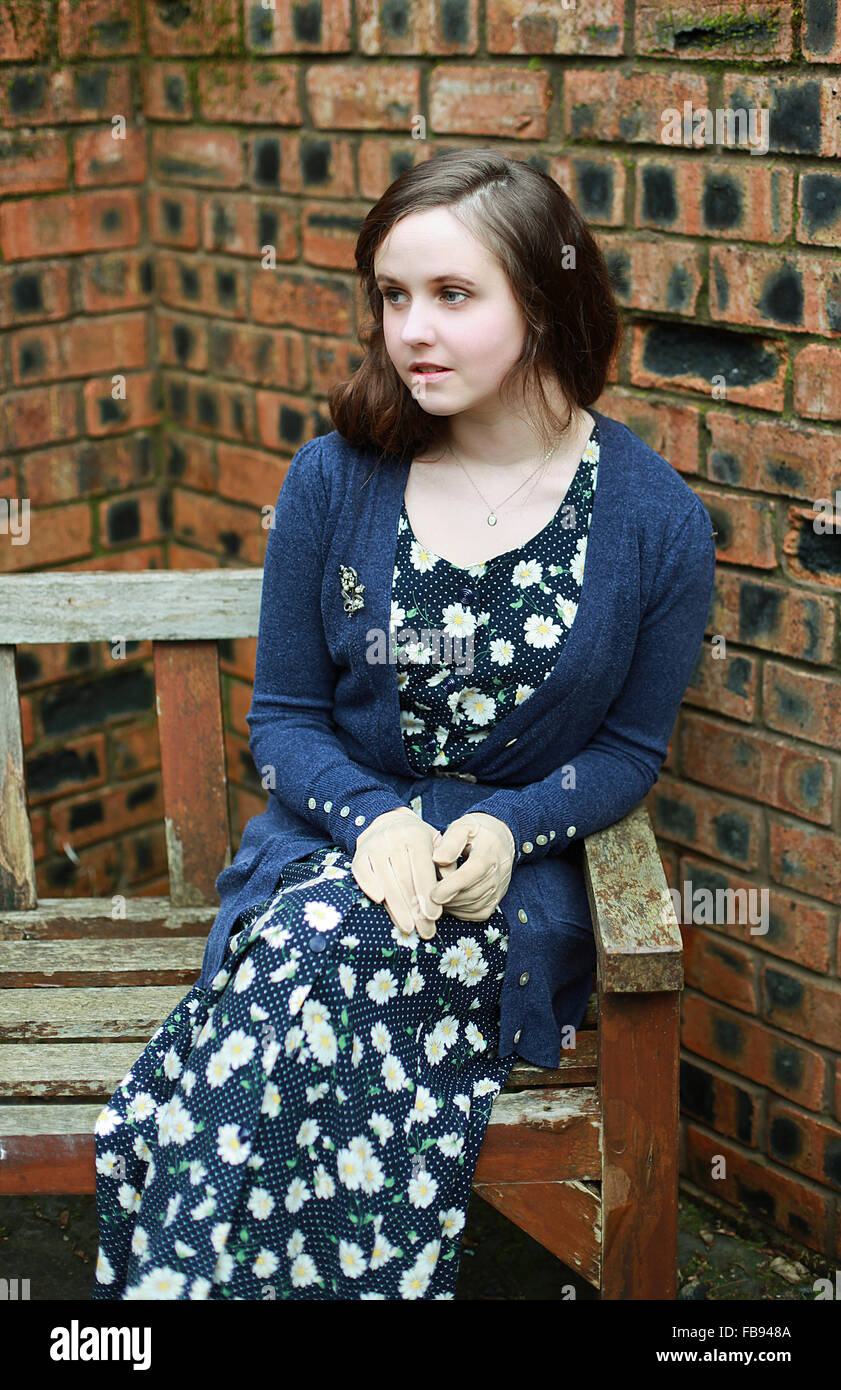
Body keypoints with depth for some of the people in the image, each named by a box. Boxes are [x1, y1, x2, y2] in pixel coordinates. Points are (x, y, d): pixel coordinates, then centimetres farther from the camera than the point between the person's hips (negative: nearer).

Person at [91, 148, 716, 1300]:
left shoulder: (657, 518, -3)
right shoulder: (334, 479, 0)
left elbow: (631, 747, 6)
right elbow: (283, 716, 5)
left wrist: (508, 828, -13)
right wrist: (374, 820, -16)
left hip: (520, 869, -1)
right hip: (331, 835, 2)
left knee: (328, 952, -33)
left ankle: (185, 1267, -19)